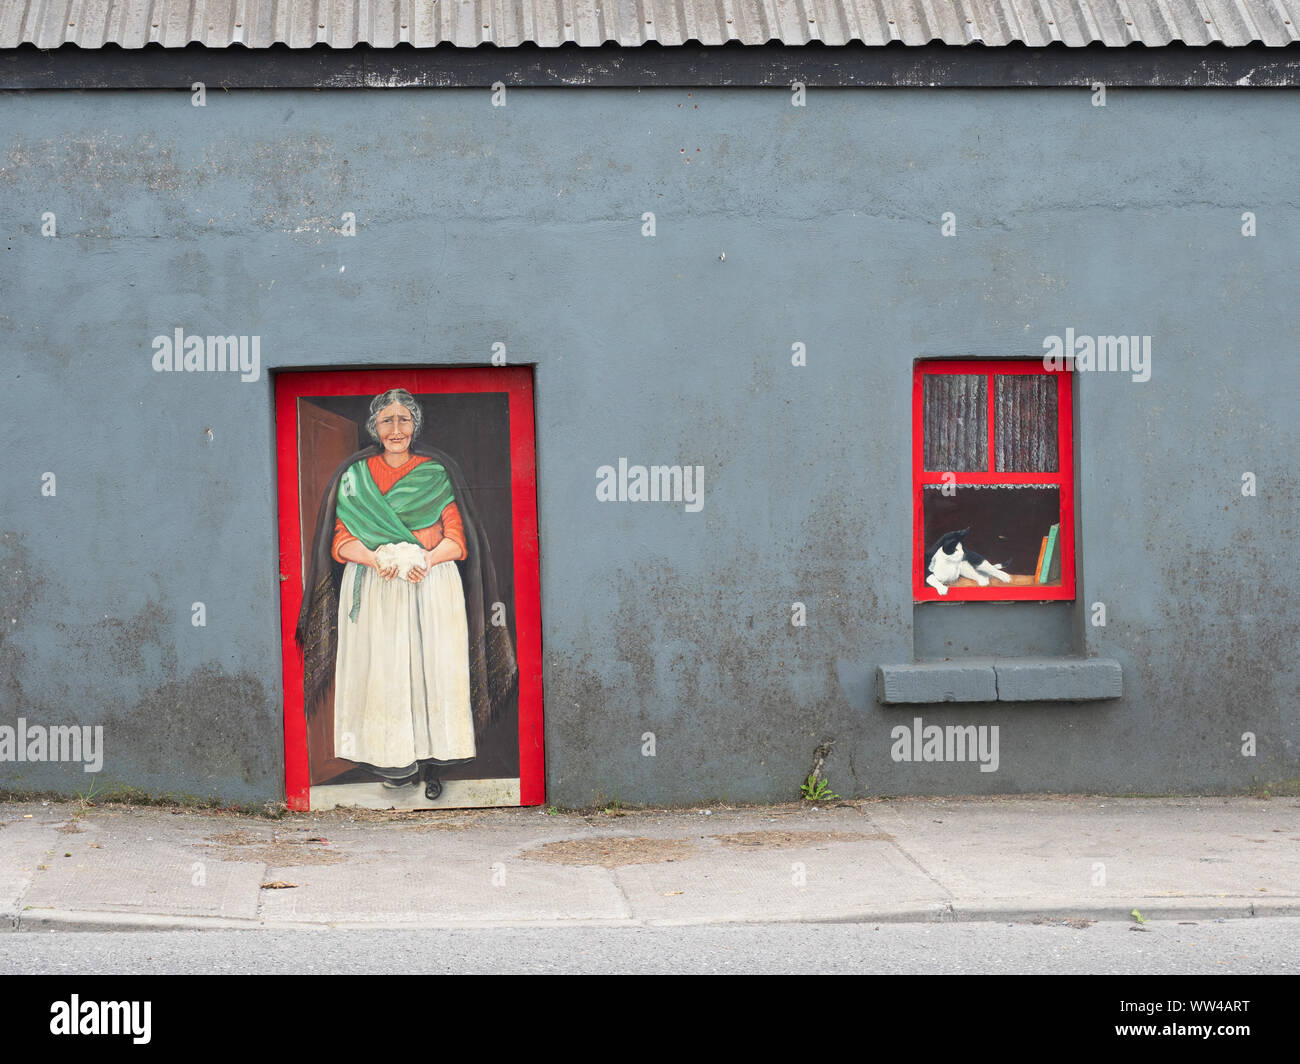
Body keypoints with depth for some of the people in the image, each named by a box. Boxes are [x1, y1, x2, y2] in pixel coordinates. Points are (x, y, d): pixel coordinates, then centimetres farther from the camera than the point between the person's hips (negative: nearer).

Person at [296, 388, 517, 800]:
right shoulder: (355, 475, 9)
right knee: (381, 669, -4)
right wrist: (374, 557, -16)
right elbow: (342, 538, 4)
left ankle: (429, 760, 1)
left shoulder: (437, 473, 7)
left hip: (432, 585, 0)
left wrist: (428, 558, -16)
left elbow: (455, 537, 4)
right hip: (373, 591, 0)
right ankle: (391, 757, 1)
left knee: (432, 669, -4)